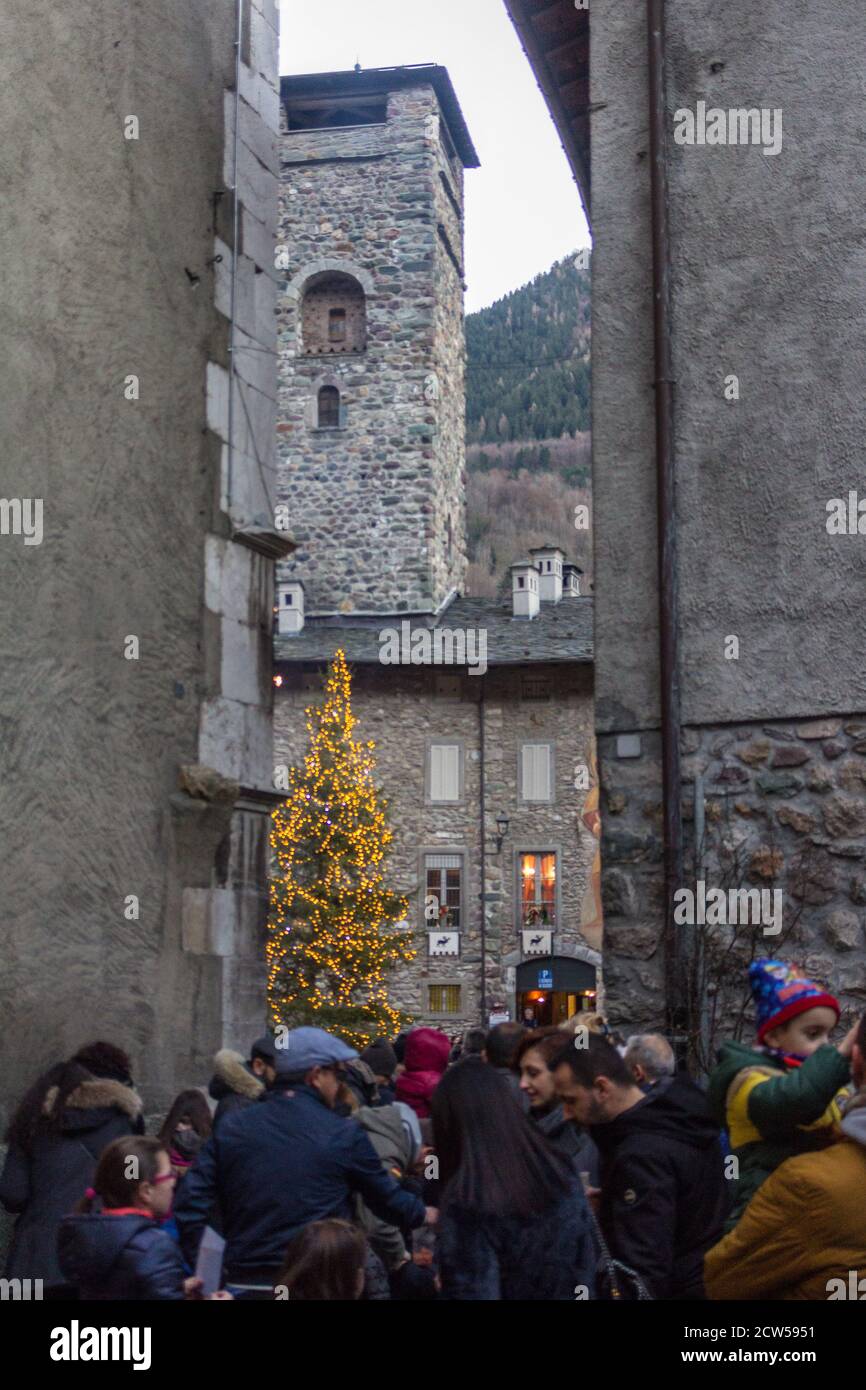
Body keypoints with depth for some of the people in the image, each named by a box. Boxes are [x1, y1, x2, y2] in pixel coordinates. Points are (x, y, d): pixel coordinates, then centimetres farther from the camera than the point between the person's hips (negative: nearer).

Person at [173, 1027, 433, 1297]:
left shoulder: (232, 1127, 3)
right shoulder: (344, 1135, -4)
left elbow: (190, 1203, -2)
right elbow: (386, 1197, 8)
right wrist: (423, 1214, 28)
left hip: (244, 1284, 3)